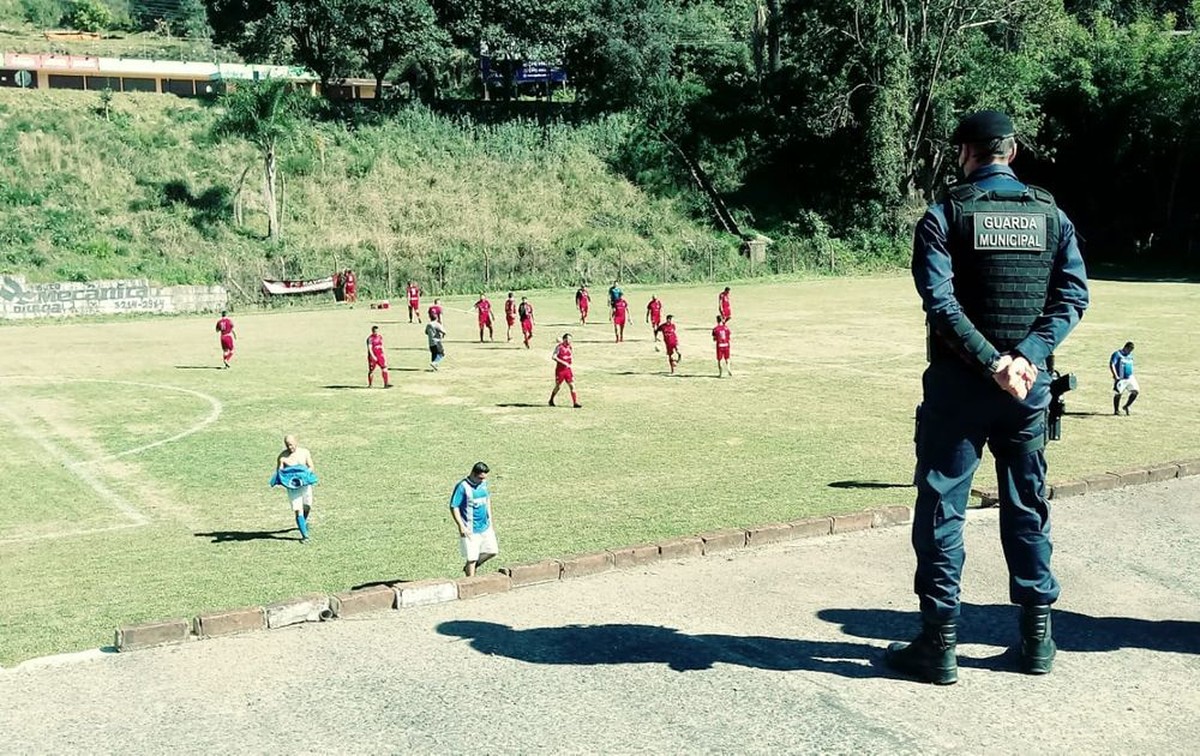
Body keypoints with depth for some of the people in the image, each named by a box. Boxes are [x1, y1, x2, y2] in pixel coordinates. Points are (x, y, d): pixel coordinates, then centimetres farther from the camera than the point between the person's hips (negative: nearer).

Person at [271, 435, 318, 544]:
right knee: (298, 511, -12)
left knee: (307, 507, 18)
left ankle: (303, 522, 50)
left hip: (305, 484, 3)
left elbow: (312, 467, -1)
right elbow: (278, 472, -4)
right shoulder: (282, 456, -6)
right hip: (292, 486, -2)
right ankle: (305, 535, -11)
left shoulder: (304, 452, -2)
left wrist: (305, 472, -21)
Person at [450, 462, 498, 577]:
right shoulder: (462, 487, -18)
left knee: (492, 551, 12)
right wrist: (461, 526, -20)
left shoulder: (483, 483, 3)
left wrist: (490, 517, 18)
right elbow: (454, 507, -16)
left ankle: (468, 568, 30)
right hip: (470, 530, -7)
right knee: (472, 558, -1)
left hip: (485, 526, 7)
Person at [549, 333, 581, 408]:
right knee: (558, 386, 5)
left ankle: (575, 403, -4)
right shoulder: (559, 346, -13)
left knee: (572, 385, -3)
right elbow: (553, 357, -22)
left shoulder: (569, 347, 7)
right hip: (560, 370, -5)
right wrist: (563, 363, -26)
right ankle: (551, 400, 26)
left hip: (568, 370, 5)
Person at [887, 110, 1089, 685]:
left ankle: (939, 644, 7)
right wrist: (1025, 355, -12)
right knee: (1027, 507, 14)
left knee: (941, 508, 4)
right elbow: (1073, 296, -2)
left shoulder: (945, 215, -5)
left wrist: (991, 362, -16)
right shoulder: (1052, 215, 7)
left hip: (959, 384, -4)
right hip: (1029, 385, 4)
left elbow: (941, 301, -17)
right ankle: (1037, 637, 20)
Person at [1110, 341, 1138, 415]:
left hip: (1130, 378, 6)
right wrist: (1115, 376, -25)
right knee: (1118, 394, -2)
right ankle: (1116, 410, 14)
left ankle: (1126, 406, 11)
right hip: (1120, 379, -6)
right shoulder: (1117, 354, -9)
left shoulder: (1130, 355, 14)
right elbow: (1111, 365, -17)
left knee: (1135, 391, -6)